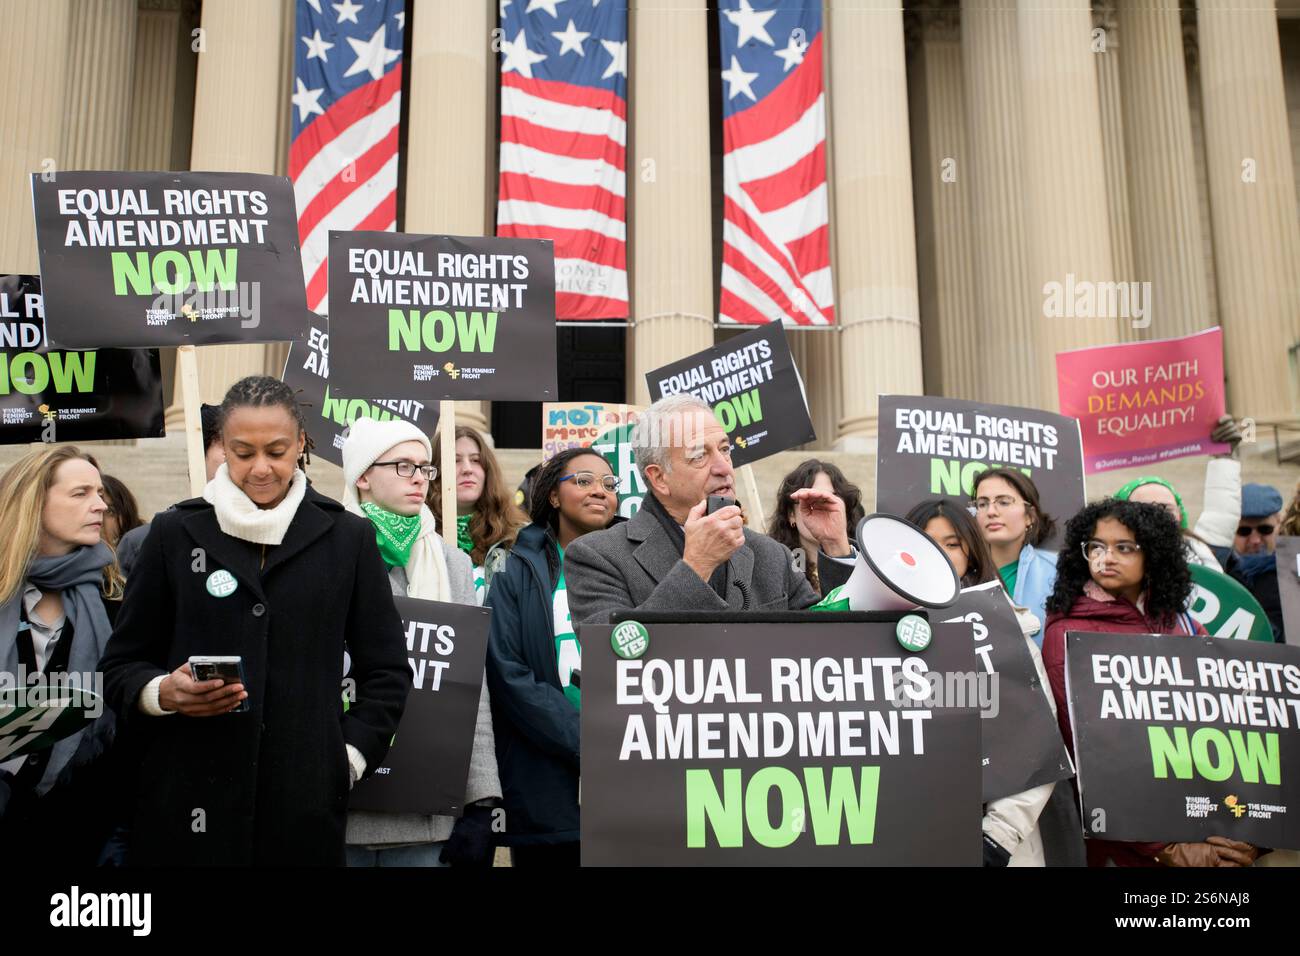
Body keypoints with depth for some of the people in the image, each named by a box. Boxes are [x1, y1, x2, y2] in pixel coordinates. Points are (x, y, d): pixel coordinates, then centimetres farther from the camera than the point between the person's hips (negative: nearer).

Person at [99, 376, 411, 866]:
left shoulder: (348, 537, 4)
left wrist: (350, 757, -2)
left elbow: (386, 672, 8)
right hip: (187, 795, 1)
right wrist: (163, 692, -10)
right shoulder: (175, 532, 5)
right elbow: (120, 667, 9)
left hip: (306, 801, 0)